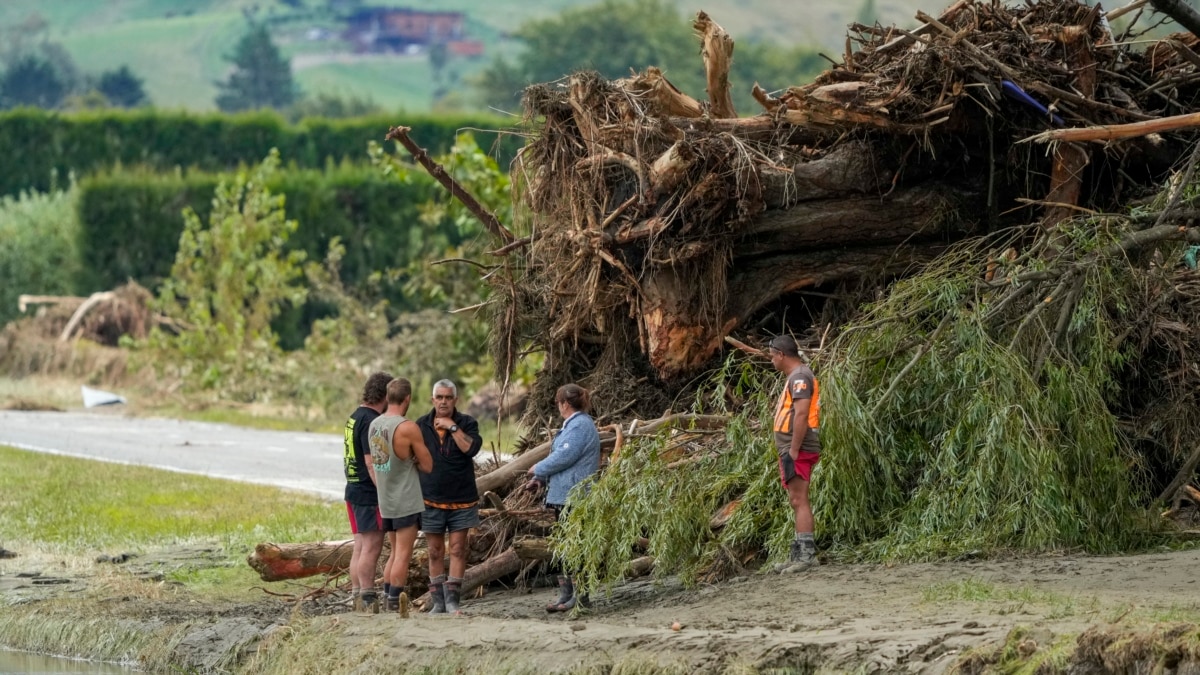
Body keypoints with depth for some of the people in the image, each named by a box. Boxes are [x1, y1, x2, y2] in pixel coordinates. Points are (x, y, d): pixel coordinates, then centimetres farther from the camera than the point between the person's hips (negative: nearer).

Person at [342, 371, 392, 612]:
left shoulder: (354, 417, 15)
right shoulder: (371, 422, -16)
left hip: (354, 490, 10)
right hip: (370, 493, -10)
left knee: (360, 547, 10)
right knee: (371, 547, -8)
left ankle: (357, 597, 12)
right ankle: (368, 599, -10)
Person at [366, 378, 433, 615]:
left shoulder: (374, 425, 6)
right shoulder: (407, 428, -17)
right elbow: (428, 466, -11)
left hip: (385, 500, 7)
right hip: (407, 502, -7)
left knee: (395, 553, 16)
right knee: (403, 555, -2)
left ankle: (388, 603, 16)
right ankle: (395, 605, -4)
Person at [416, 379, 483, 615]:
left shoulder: (467, 423, 0)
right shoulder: (421, 426, 3)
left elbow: (471, 448, -17)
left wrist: (452, 427, -16)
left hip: (461, 498, -1)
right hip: (431, 499, 1)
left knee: (458, 549, -2)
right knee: (435, 551, 5)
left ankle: (453, 599, 1)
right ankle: (437, 601, 9)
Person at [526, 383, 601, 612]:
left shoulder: (580, 426, -14)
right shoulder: (574, 425, 21)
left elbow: (564, 457, -21)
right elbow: (560, 456, 25)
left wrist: (539, 470, -7)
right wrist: (540, 479, 14)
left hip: (573, 497, -11)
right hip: (564, 496, 11)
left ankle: (580, 596, -7)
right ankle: (566, 595, 16)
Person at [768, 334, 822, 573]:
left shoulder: (800, 377, -13)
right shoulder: (794, 377, 20)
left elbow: (802, 414, -22)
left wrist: (793, 450, -23)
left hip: (797, 450, -11)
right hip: (792, 449, 11)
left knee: (799, 501, -13)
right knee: (798, 502, 11)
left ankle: (806, 554, -17)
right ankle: (799, 554, 14)